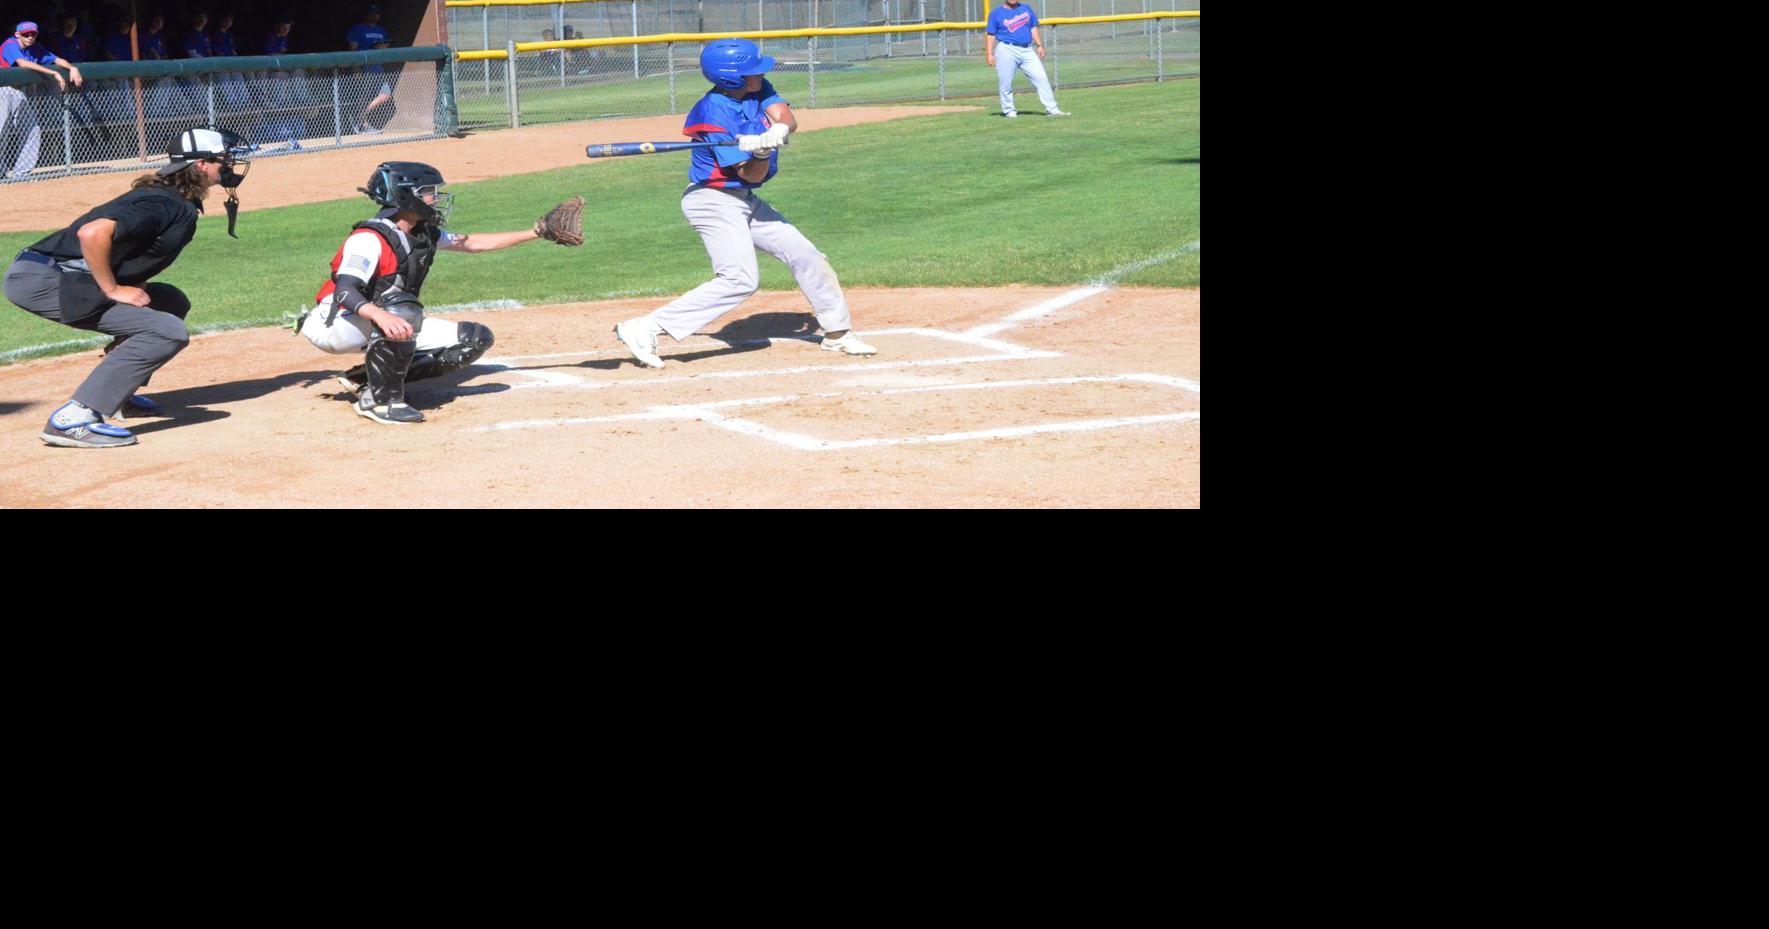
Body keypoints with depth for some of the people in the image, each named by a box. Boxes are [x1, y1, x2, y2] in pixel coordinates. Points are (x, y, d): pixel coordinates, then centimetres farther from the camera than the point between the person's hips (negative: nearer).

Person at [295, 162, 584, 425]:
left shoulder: (424, 235, 2)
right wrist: (382, 317, -56)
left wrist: (537, 232, 13)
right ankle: (380, 399, -24)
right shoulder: (369, 239, -24)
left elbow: (471, 243, 15)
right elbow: (345, 292, -35)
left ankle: (366, 379, 1)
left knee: (476, 339, 0)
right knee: (402, 310, -39)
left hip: (384, 326, 9)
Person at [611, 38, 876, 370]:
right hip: (714, 202, -9)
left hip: (744, 200, 9)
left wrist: (778, 130, -34)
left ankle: (838, 333, 27)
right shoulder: (714, 113, -21)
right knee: (740, 279, -22)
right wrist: (763, 152, -39)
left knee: (805, 255, 10)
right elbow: (751, 175, -20)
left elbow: (787, 118, -13)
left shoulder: (758, 91, 0)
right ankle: (644, 329, -24)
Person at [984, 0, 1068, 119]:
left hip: (1027, 50, 3)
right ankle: (1009, 111, 12)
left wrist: (1039, 45, 9)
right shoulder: (996, 14, 2)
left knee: (1041, 78, -4)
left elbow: (1033, 28, 18)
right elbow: (990, 34, 0)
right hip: (1007, 51, -3)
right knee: (1006, 83, -4)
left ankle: (1052, 109, -3)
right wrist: (989, 53, -9)